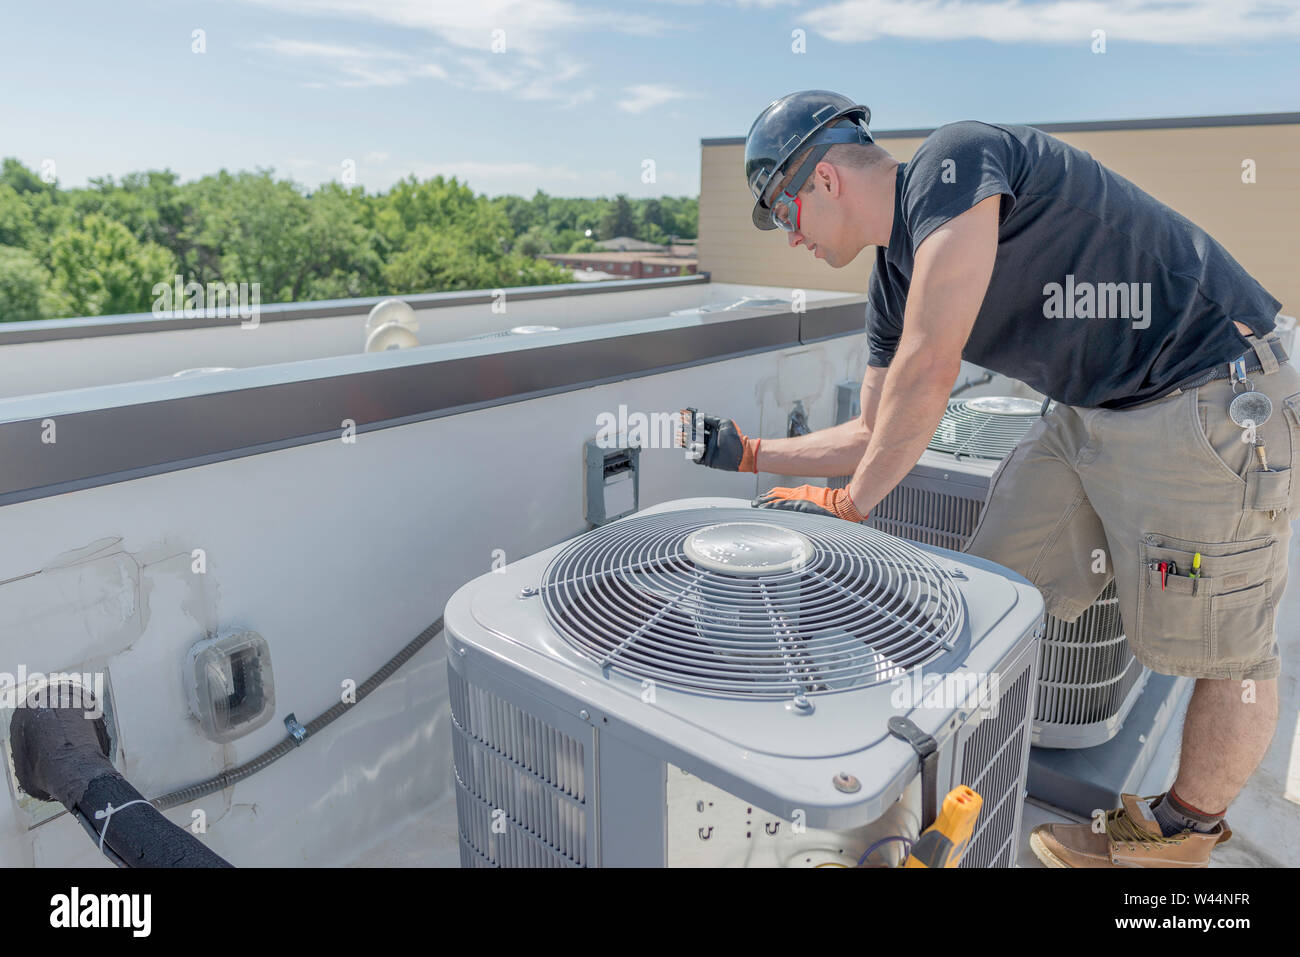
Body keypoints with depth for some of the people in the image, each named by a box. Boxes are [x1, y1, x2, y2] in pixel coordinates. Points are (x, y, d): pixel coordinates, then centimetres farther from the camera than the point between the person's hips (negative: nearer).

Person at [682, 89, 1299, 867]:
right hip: (1090, 415, 9)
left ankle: (1184, 833, 26)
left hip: (1211, 398, -8)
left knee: (1227, 650, 3)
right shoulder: (895, 282, 8)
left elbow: (927, 371, -25)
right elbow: (880, 437, 15)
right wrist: (747, 452, 14)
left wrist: (848, 505, -14)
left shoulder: (954, 161, -19)